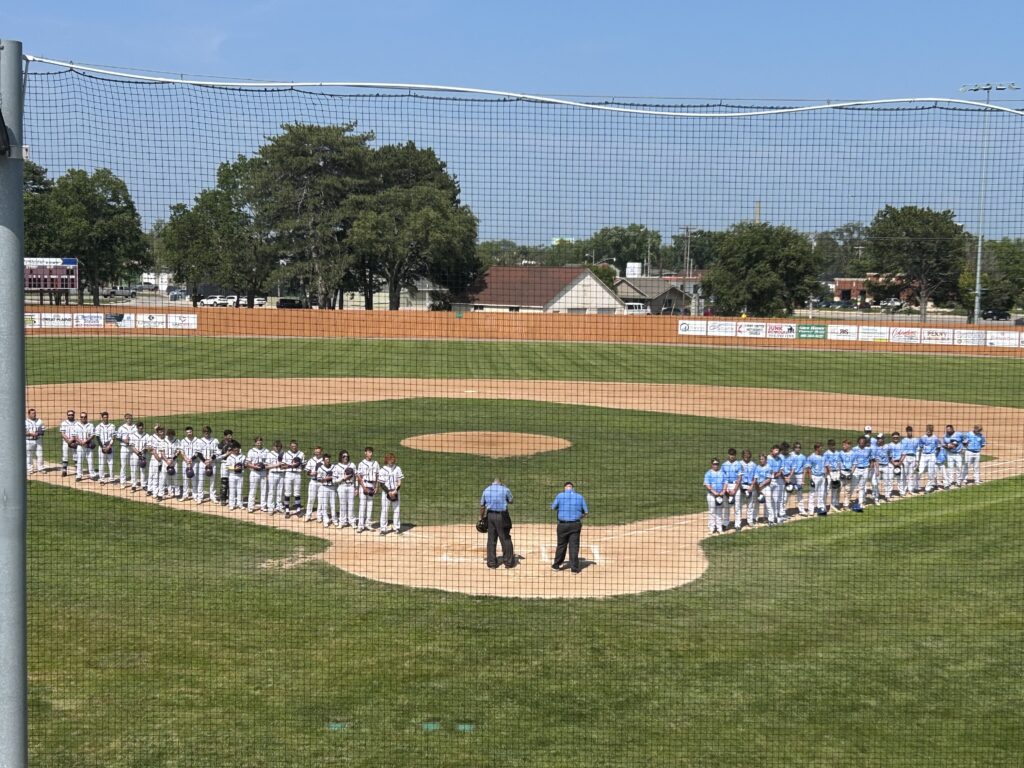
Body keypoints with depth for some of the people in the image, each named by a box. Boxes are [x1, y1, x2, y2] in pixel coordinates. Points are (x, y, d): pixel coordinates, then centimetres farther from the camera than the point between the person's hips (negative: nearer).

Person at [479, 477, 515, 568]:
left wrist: (482, 518, 15)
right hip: (502, 516, -3)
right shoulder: (505, 490, -5)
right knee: (505, 539, 4)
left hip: (490, 516, 3)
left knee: (491, 540, 10)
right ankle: (509, 562, 7)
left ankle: (491, 562, 11)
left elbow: (482, 506, 7)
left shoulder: (486, 490, 5)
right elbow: (511, 501, 9)